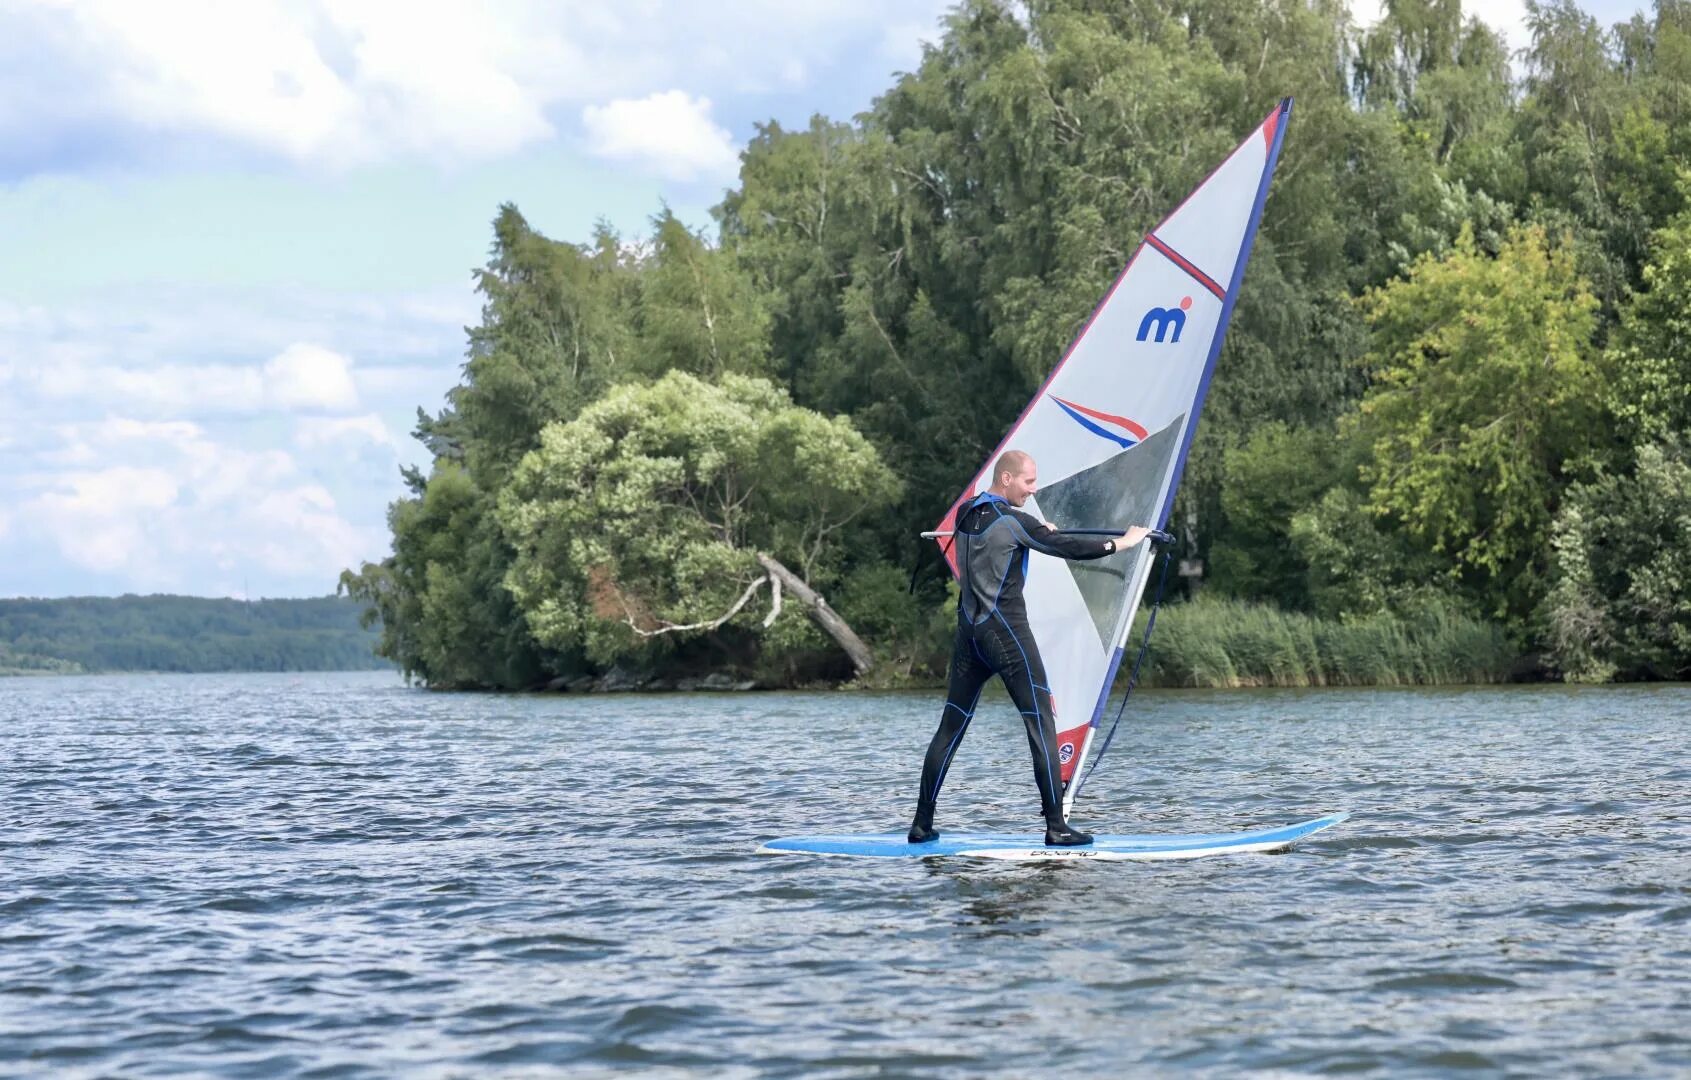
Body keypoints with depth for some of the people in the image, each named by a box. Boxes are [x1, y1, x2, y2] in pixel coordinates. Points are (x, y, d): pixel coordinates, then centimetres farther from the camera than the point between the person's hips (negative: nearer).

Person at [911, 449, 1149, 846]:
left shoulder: (965, 514, 10)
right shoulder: (1013, 521, -12)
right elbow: (1066, 547, -12)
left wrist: (1037, 529, 31)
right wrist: (1121, 543, -2)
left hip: (969, 630, 8)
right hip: (1006, 630, -7)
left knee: (951, 725, 10)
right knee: (1042, 723, -4)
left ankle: (922, 824, 9)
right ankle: (1055, 826, -8)